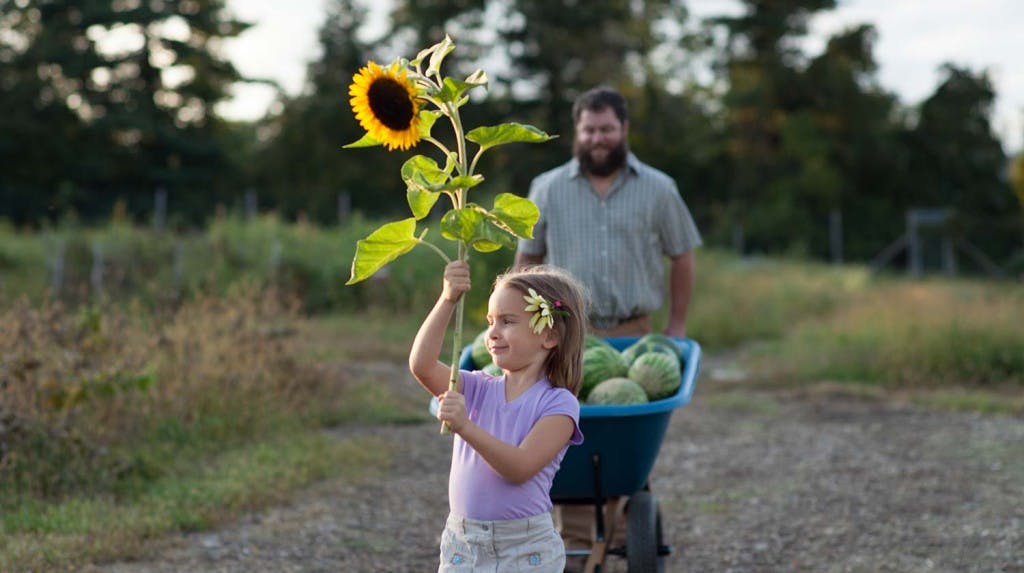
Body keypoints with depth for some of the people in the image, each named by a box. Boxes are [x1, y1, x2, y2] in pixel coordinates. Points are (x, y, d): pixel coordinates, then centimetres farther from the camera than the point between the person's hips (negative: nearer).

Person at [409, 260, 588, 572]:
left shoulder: (558, 404, -10)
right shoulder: (477, 389, 3)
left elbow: (520, 467, -22)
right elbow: (421, 365, -13)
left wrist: (465, 427, -32)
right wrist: (447, 301, -21)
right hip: (462, 542, 4)